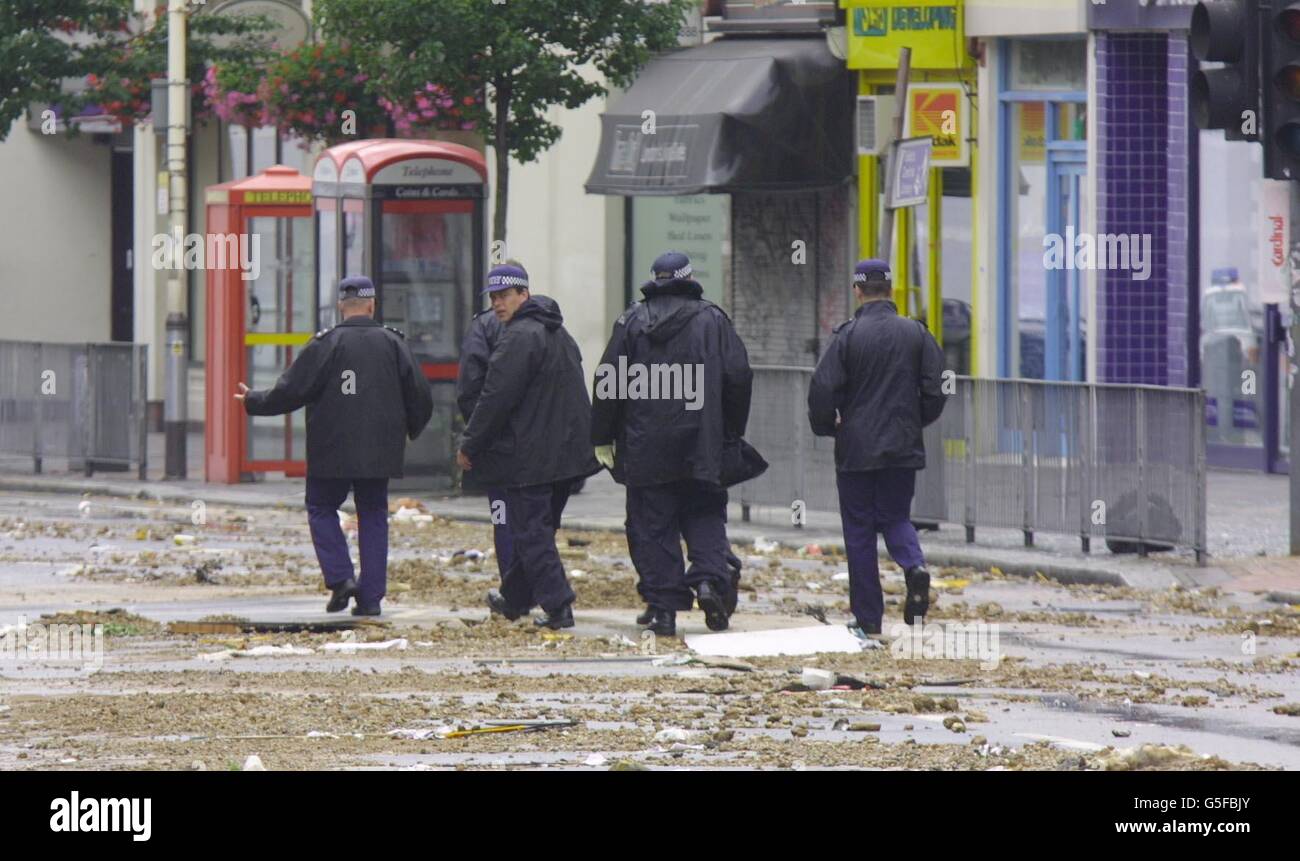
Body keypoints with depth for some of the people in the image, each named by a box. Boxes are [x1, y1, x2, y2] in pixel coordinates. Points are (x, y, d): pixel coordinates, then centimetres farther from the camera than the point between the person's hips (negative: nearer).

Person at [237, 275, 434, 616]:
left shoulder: (325, 345, -8)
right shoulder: (393, 343, 1)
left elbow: (289, 391, -7)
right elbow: (420, 396, 4)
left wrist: (253, 402, 11)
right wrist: (411, 429, 24)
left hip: (332, 451, -3)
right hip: (379, 450, 3)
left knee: (321, 508, 13)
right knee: (373, 515, 10)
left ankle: (340, 578, -4)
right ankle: (371, 597, 5)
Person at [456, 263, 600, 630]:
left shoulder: (519, 337, -16)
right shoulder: (559, 334, 16)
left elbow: (496, 398, -19)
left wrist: (469, 446, -9)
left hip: (529, 457, -9)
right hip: (565, 454, 9)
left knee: (531, 532, -5)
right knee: (536, 528, 19)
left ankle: (557, 607, -10)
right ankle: (515, 598, 32)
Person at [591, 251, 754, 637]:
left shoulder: (632, 322, 2)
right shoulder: (713, 320, 2)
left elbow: (608, 384, 0)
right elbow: (738, 378, 0)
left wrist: (602, 438, 7)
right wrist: (731, 436, 10)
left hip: (645, 446, 0)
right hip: (702, 446, 0)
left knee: (652, 525, 5)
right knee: (705, 518, 11)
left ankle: (663, 606, 1)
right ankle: (710, 579, -13)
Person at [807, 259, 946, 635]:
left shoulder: (849, 335, -9)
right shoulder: (917, 334, 1)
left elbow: (822, 390, -11)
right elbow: (936, 388, 1)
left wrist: (827, 427, 7)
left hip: (857, 449, -3)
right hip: (903, 448, 3)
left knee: (859, 530, 5)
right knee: (895, 517, 17)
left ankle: (868, 618, 3)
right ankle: (914, 566, -15)